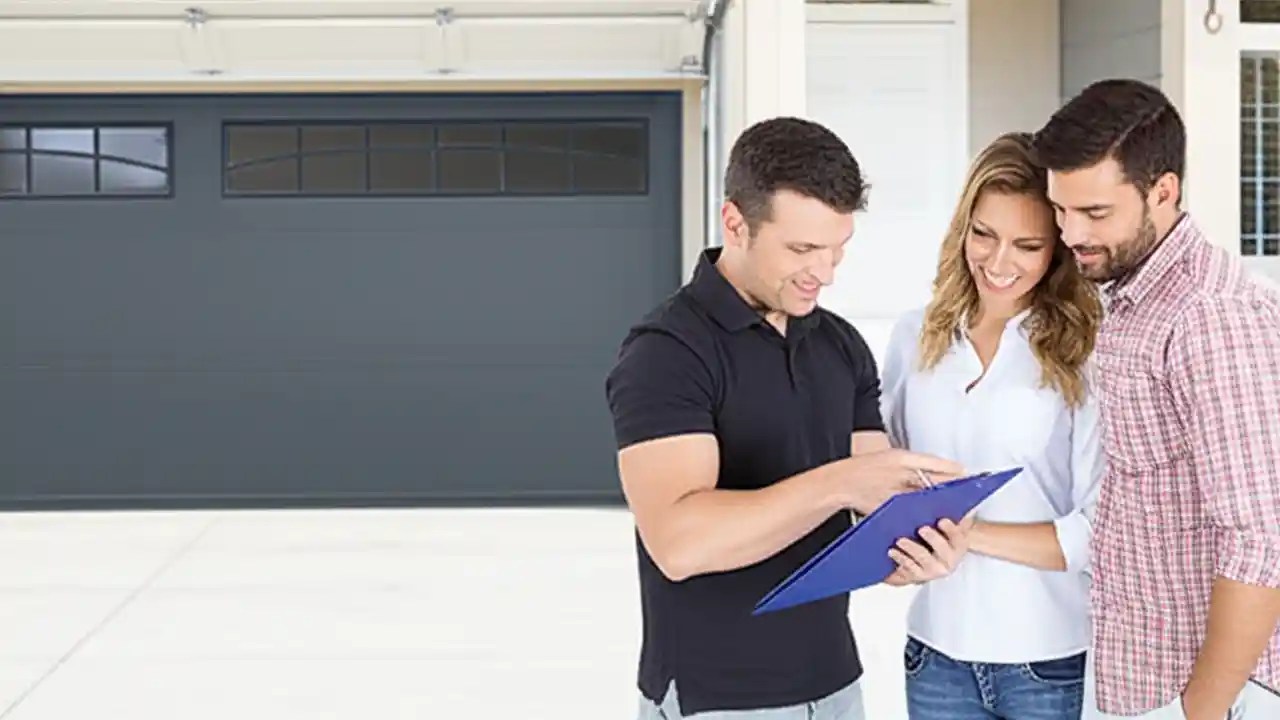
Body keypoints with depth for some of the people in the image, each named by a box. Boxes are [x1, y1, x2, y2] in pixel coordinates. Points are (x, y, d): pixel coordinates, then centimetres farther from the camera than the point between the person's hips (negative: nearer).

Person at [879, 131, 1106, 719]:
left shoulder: (1087, 351, -9)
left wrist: (969, 533, -20)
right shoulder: (915, 337, 3)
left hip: (1056, 661, -3)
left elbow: (1102, 530, -12)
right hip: (938, 652, 4)